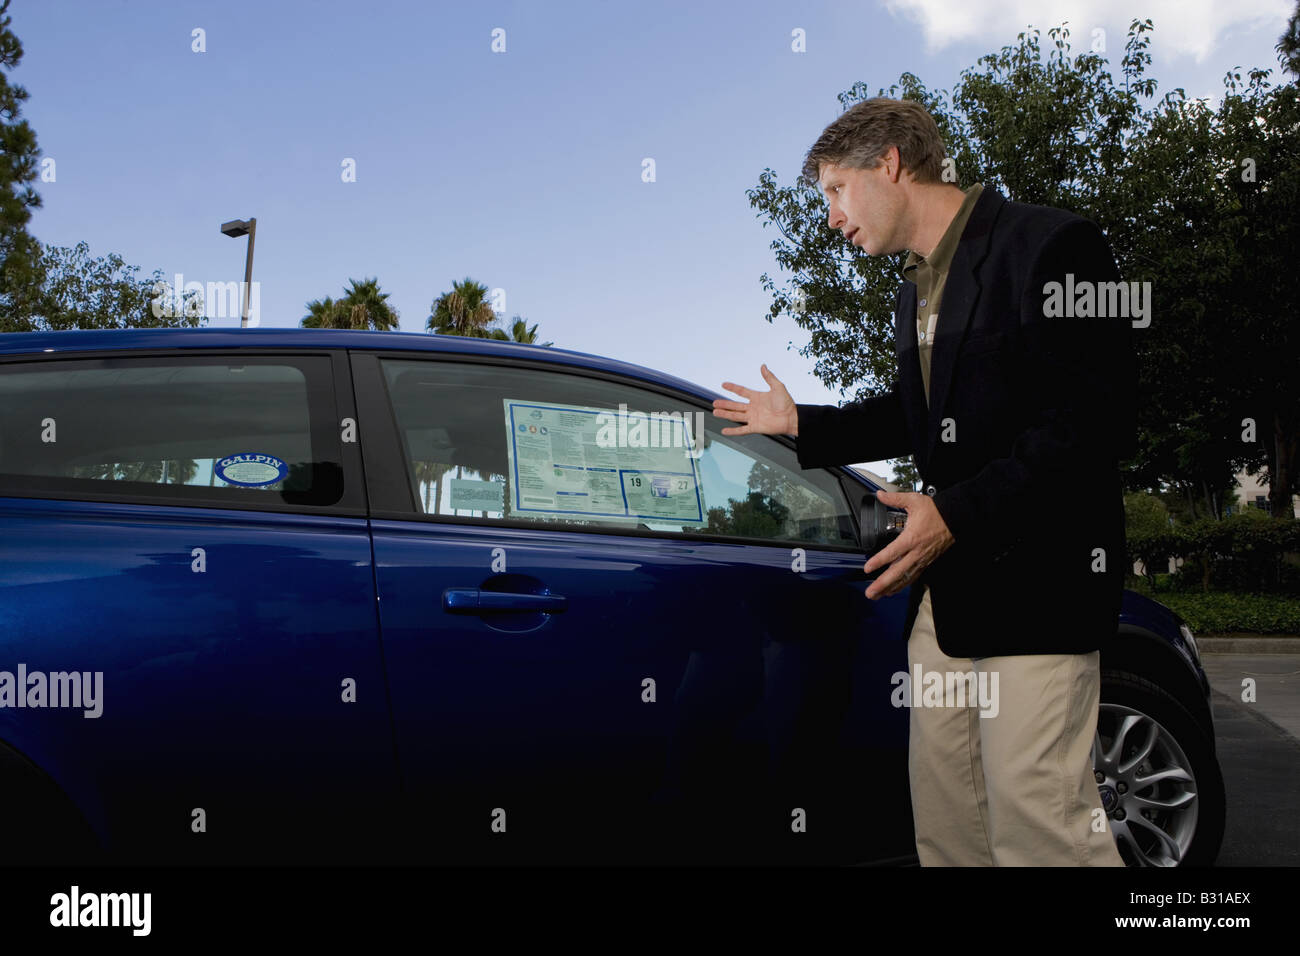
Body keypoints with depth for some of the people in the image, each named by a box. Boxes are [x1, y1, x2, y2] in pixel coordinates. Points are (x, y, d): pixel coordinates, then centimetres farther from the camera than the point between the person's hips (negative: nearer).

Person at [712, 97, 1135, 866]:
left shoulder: (1050, 246, -10)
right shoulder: (916, 289, 18)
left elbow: (1098, 425, -17)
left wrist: (961, 513, -22)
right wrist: (802, 425, 25)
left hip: (1036, 586, -8)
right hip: (944, 590, 9)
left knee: (1038, 828, -8)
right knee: (943, 819, 12)